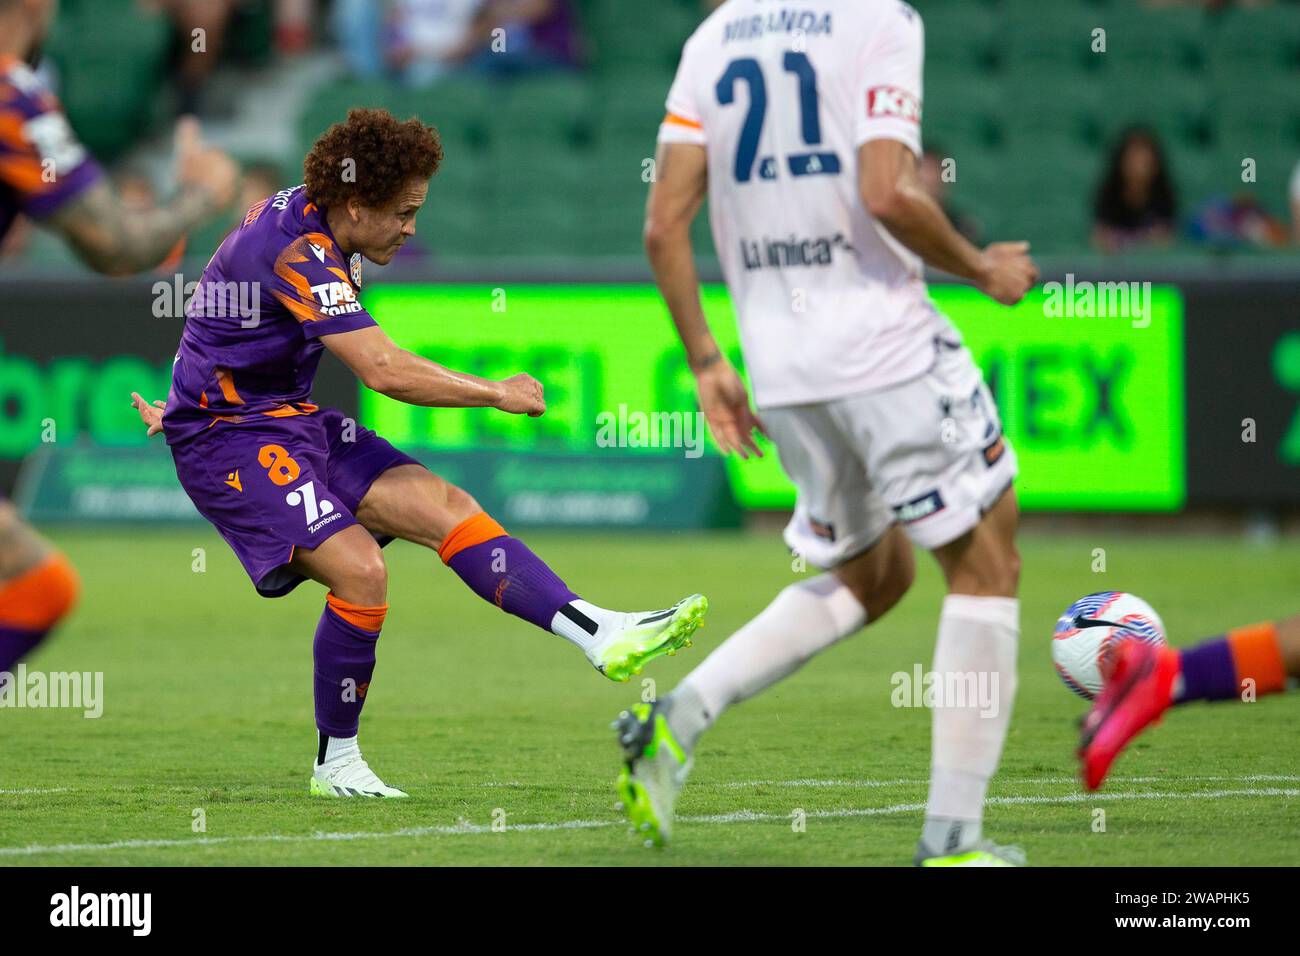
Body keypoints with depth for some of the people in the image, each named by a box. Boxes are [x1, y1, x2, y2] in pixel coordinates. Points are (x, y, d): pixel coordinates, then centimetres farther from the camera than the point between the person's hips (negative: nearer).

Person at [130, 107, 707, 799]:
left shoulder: (303, 216, 7)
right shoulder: (297, 254, -26)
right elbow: (385, 370, -32)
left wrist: (189, 404, 35)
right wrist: (498, 394, -20)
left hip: (292, 423, 10)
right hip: (227, 441, -10)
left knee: (446, 507, -7)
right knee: (361, 569, -25)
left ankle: (603, 636, -17)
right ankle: (336, 764, -8)